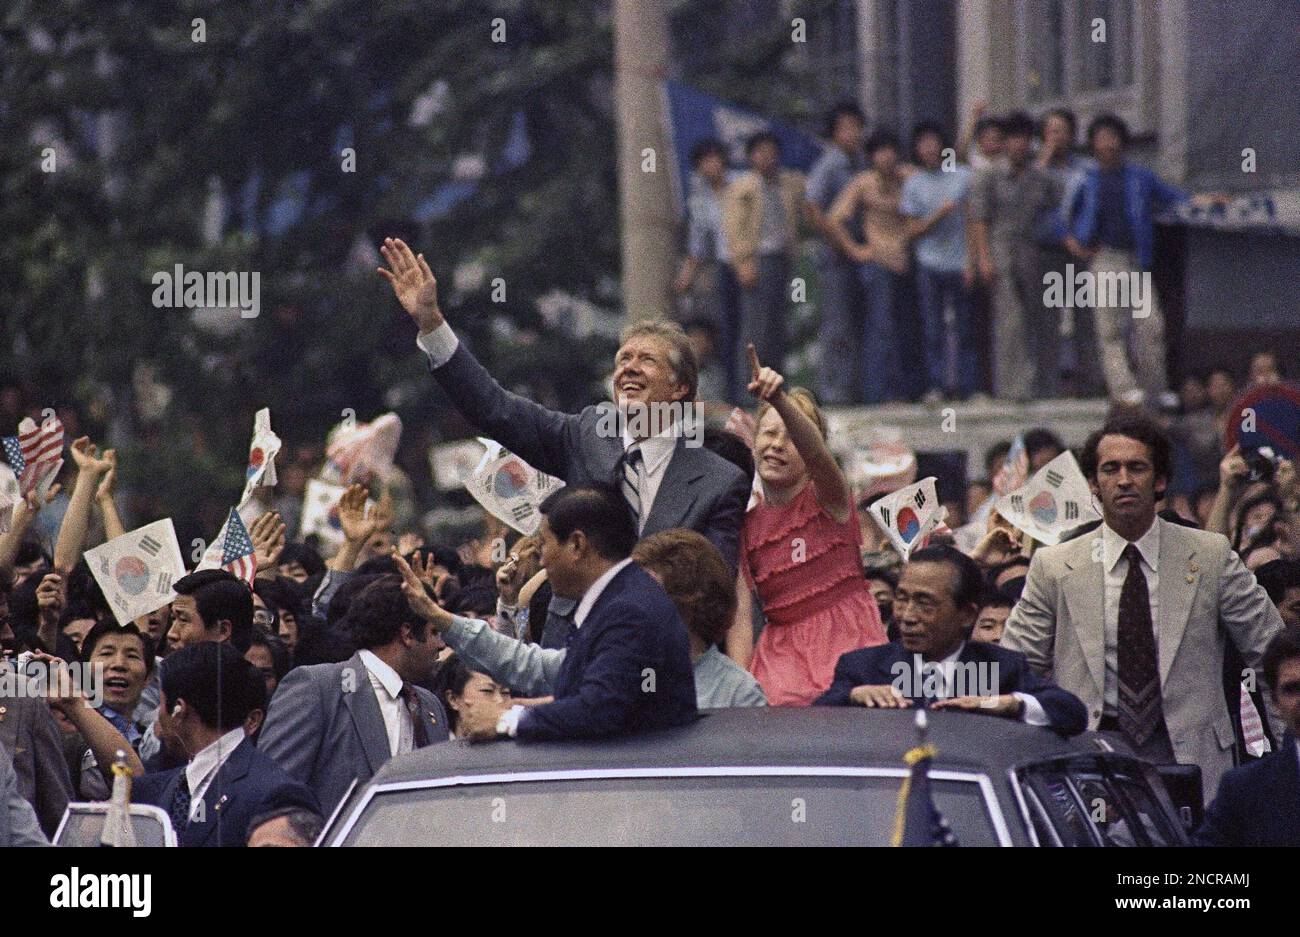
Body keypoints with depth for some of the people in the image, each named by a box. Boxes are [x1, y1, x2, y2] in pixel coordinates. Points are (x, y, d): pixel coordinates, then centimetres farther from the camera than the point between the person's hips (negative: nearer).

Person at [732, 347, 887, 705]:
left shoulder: (827, 499, 3)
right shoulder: (746, 527, 11)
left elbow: (816, 452, -21)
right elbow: (740, 617, 5)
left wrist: (778, 399, -41)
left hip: (848, 645, -2)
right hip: (781, 656, 2)